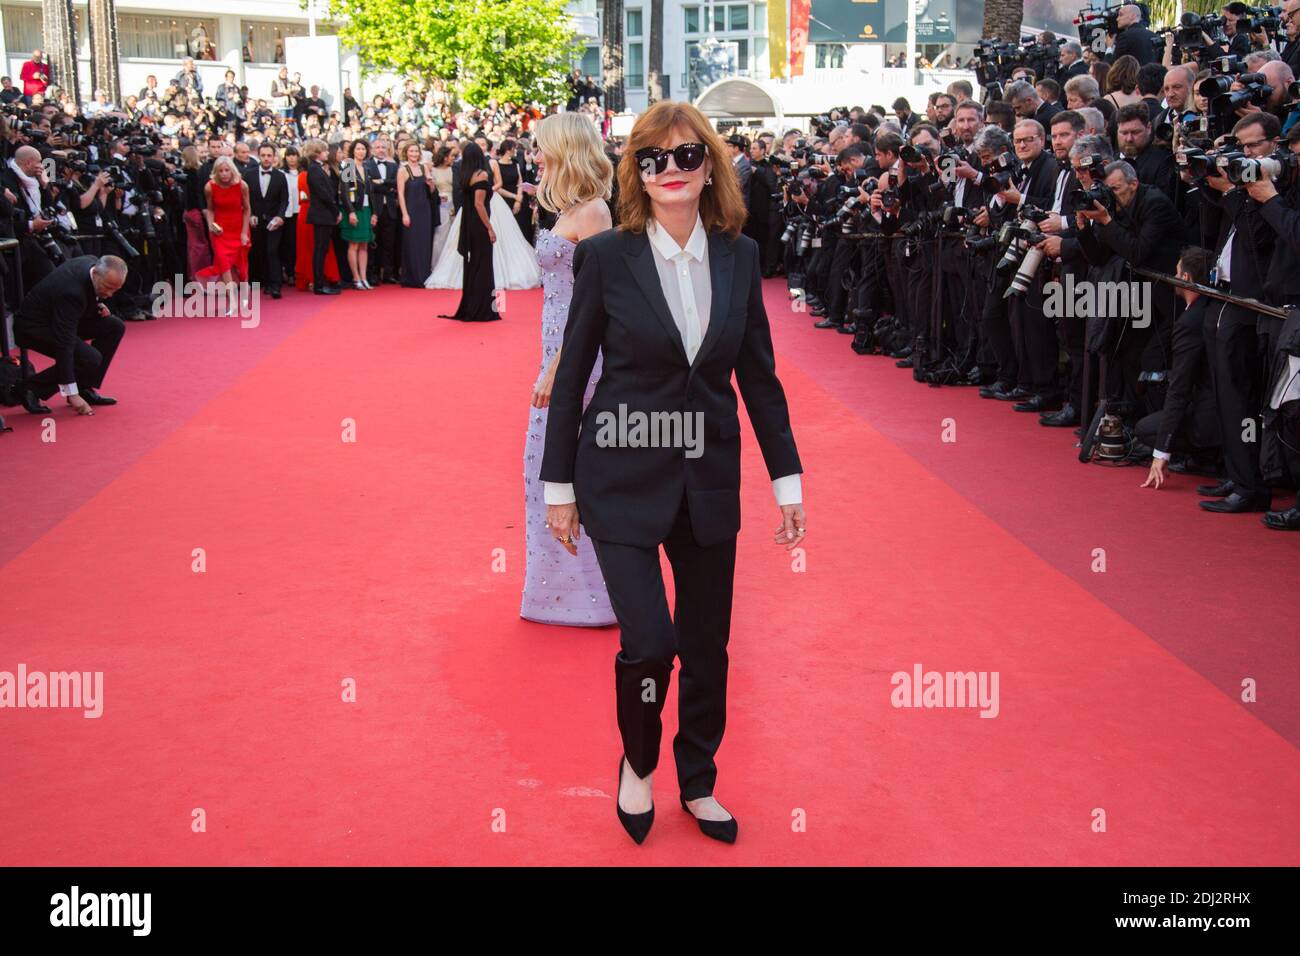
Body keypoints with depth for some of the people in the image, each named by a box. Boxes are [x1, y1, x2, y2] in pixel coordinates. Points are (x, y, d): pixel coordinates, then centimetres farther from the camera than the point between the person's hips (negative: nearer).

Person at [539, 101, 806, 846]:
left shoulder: (740, 255, 1)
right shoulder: (606, 256, -8)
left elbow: (759, 375, 6)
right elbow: (573, 374, -3)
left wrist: (788, 478, 4)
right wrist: (560, 484, -2)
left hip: (709, 480, 4)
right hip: (624, 478, -3)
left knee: (707, 645, 12)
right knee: (648, 642, -10)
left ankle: (698, 784, 34)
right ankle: (638, 763, 21)